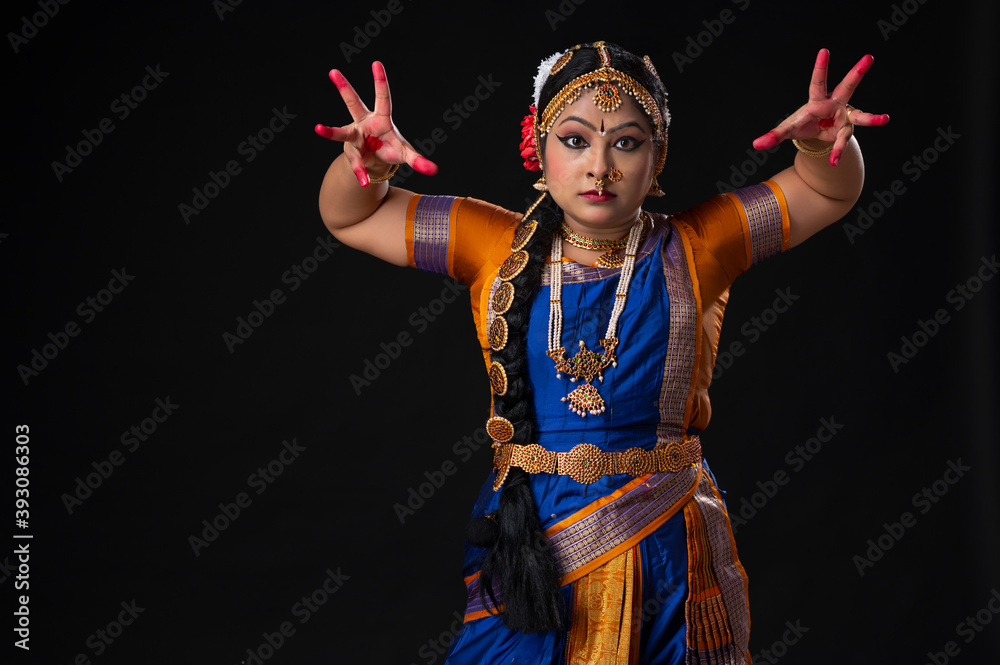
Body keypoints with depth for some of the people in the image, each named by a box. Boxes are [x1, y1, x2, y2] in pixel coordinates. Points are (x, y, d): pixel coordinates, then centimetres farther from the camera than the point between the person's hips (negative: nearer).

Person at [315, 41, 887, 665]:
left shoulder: (692, 251, -1)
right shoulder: (497, 246, 1)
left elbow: (832, 192, 4)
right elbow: (348, 216, 6)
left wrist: (822, 143, -19)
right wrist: (368, 162, -17)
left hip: (668, 563, 0)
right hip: (528, 547, 1)